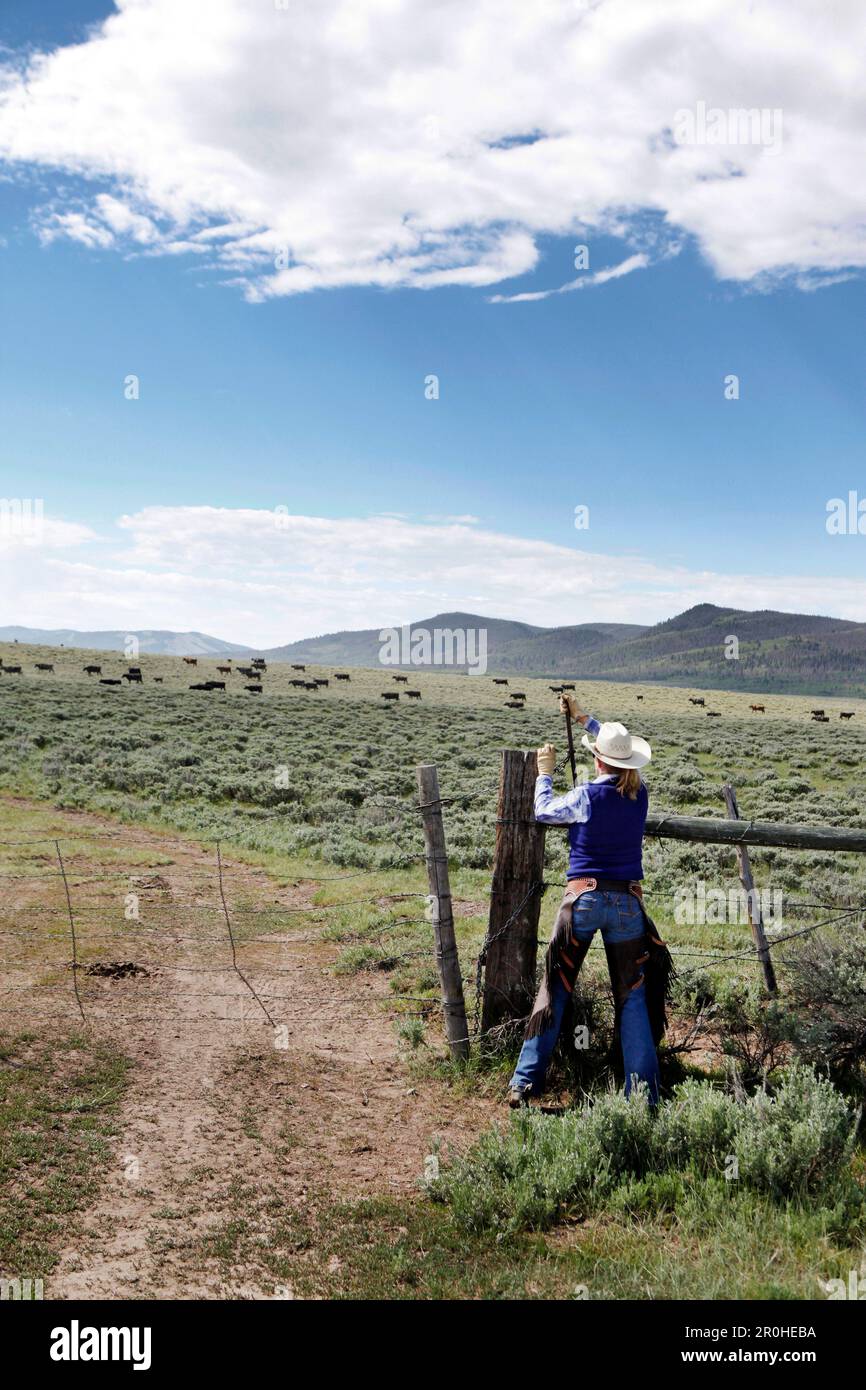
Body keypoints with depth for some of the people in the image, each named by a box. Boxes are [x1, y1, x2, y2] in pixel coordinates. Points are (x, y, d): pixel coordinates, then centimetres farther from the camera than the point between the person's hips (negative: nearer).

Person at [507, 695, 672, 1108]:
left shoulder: (587, 796, -10)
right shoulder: (639, 794, 2)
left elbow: (543, 812, 7)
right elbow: (623, 754, 21)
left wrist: (545, 774, 22)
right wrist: (584, 719, 30)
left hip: (584, 898, -2)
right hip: (627, 902, 3)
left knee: (555, 988, 6)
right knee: (633, 997, 8)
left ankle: (524, 1083, 9)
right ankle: (644, 1096, 7)